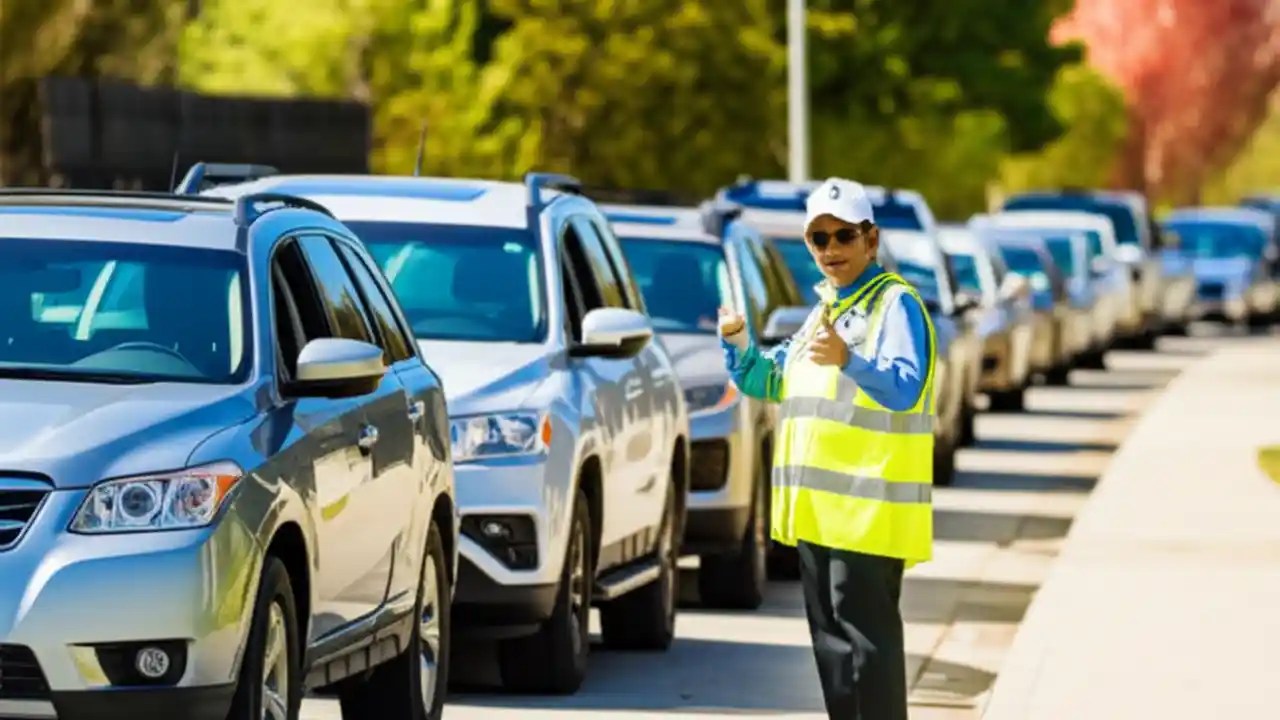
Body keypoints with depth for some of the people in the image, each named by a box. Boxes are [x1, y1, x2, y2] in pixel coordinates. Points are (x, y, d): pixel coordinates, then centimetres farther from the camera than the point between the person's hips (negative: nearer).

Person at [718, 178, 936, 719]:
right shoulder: (825, 308, 19)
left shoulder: (896, 304, -8)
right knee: (831, 641, 12)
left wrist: (848, 361, -41)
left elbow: (905, 388, -24)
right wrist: (738, 343, 2)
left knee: (867, 640, -11)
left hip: (870, 509, -9)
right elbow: (768, 382, 23)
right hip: (819, 509, 9)